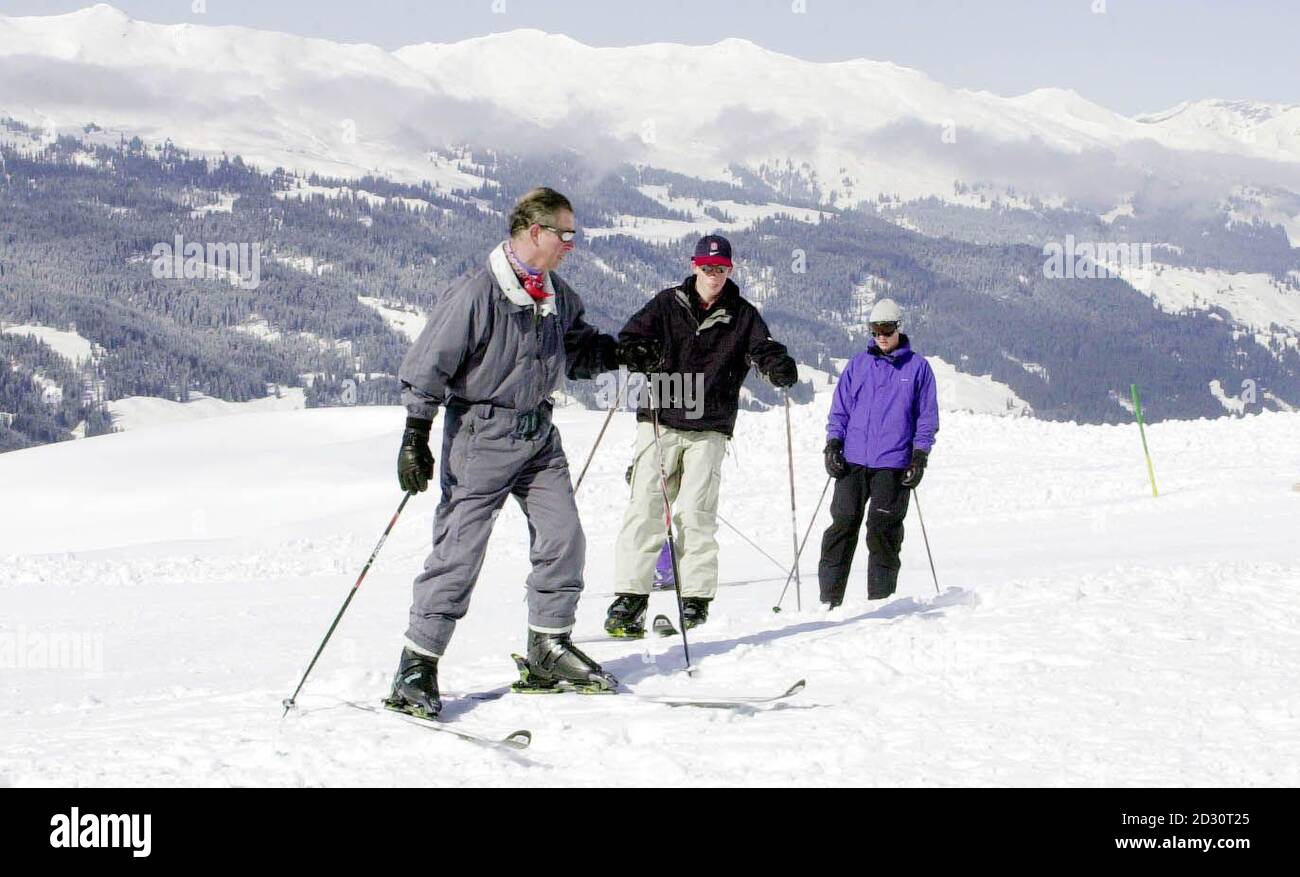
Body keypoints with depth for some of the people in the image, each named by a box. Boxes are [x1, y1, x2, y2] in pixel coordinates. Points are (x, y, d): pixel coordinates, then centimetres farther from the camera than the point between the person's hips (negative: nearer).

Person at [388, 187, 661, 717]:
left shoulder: (557, 294, 6)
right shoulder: (475, 293, -16)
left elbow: (577, 349, 22)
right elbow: (429, 365, -14)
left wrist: (618, 354, 4)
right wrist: (415, 435, -18)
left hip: (538, 434, 7)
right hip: (482, 433, -7)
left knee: (563, 535, 2)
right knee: (459, 548, -7)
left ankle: (548, 650, 17)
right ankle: (417, 666, 0)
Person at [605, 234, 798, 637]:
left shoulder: (742, 315, 9)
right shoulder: (668, 304, 8)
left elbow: (762, 348, -3)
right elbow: (632, 336, 1)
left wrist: (780, 367, -27)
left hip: (709, 430, 0)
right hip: (659, 422, 0)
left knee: (696, 513, -7)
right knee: (645, 508, -8)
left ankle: (695, 599, 0)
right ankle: (630, 596, -7)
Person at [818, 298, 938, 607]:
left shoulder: (918, 367, 6)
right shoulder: (858, 364, 13)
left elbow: (927, 417, 7)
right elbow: (840, 409, 15)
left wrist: (920, 457, -2)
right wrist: (832, 445, 2)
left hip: (894, 464, -2)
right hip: (853, 460, 2)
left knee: (883, 530, -4)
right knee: (842, 525, -4)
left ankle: (880, 601, 4)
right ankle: (829, 599, -1)